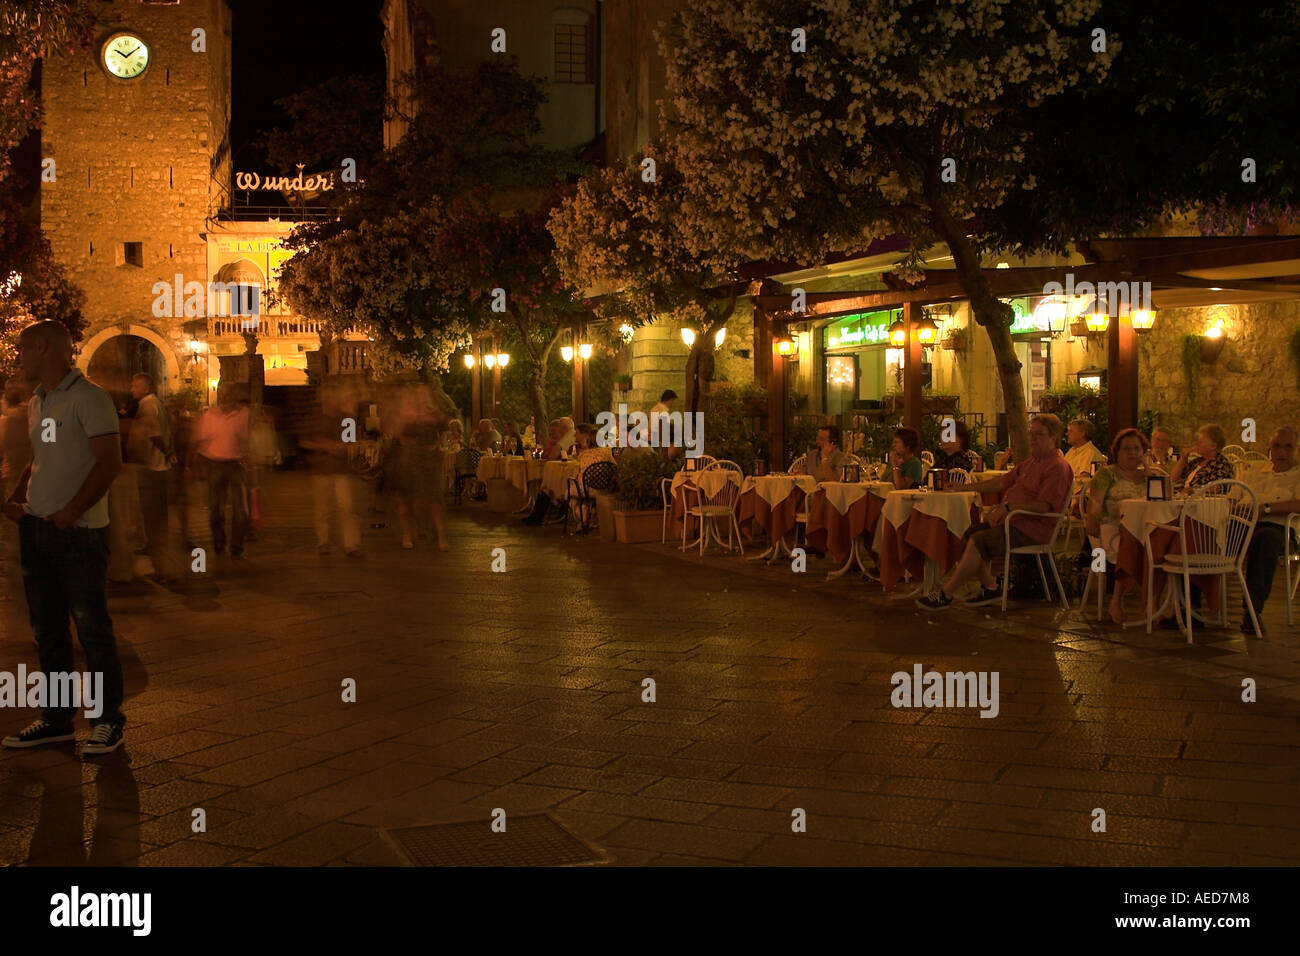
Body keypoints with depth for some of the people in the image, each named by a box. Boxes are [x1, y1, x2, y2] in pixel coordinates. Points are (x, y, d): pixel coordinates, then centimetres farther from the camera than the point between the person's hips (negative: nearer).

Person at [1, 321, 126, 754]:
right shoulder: (36, 404, 16)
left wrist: (72, 510, -22)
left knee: (93, 628, -3)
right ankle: (56, 719, 20)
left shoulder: (89, 398, -8)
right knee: (47, 629, 11)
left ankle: (109, 719, 7)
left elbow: (110, 462, -14)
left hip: (79, 532, -8)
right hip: (35, 527, 8)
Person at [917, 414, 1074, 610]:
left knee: (978, 541, -21)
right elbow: (1002, 482, 21)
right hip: (1011, 520, 10)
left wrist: (1007, 507, -25)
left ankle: (945, 595, -15)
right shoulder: (1032, 462, 20)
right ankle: (989, 587, -1)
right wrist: (964, 487, 15)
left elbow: (1043, 505, -22)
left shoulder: (1058, 467, -12)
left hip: (1030, 530, -10)